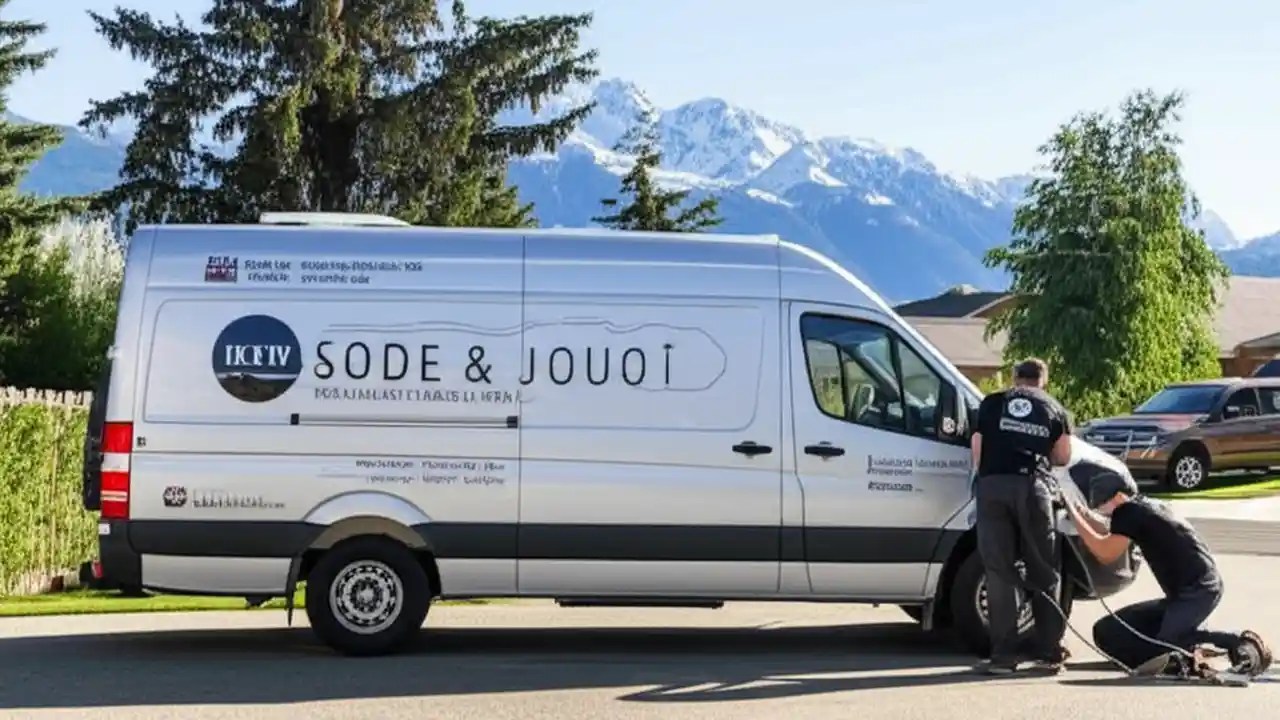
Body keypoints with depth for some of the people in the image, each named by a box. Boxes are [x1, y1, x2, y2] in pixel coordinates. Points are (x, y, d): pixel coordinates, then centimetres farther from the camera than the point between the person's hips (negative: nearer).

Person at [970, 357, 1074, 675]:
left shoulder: (991, 404, 19)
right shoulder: (1054, 409, 19)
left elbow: (977, 449, 15)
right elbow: (1063, 456, 21)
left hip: (992, 485, 0)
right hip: (1032, 486, 0)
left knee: (999, 572, 1)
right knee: (1044, 572, 9)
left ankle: (1003, 655, -2)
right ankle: (1049, 652, 8)